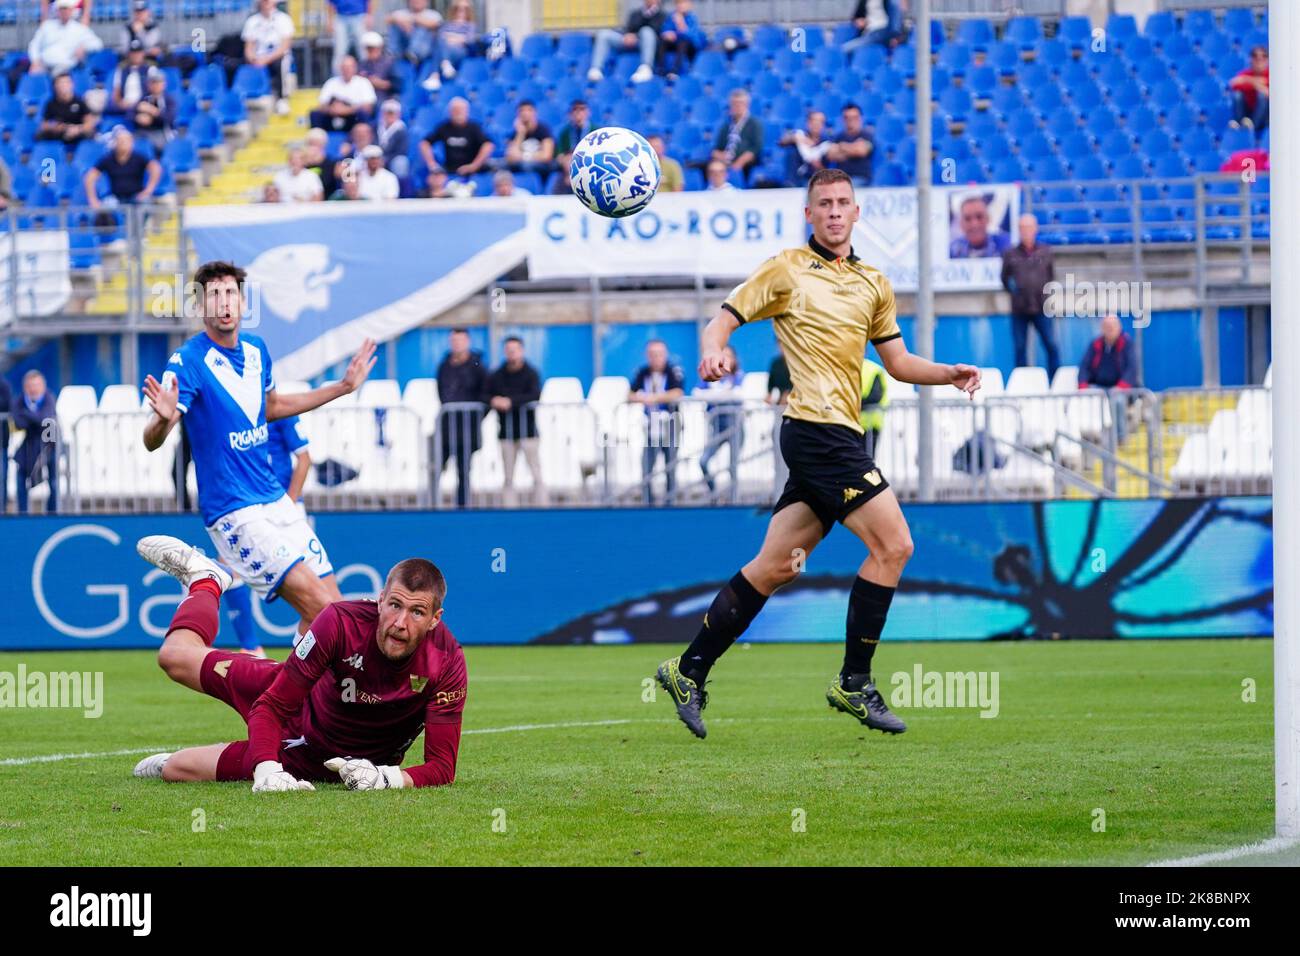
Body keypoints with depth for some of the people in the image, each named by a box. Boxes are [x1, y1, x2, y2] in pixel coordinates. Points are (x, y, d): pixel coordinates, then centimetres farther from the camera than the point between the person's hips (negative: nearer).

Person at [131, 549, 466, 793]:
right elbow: (272, 705, -28)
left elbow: (442, 766, -30)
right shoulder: (341, 621, -34)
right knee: (176, 656, 10)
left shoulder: (447, 663, -35)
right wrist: (267, 771, -45)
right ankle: (205, 581, 48)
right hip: (302, 706, 0)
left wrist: (385, 778, -49)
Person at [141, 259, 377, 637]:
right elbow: (151, 442, -22)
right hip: (234, 512, -7)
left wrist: (343, 387, 26)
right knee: (319, 607, -17)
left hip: (275, 501, 7)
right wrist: (164, 418, -45)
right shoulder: (188, 361, -15)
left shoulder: (256, 349, 7)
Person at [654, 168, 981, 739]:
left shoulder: (874, 285, 19)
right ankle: (854, 683, -8)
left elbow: (898, 362, 23)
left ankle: (690, 671, 16)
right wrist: (713, 350, -24)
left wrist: (949, 373, 6)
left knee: (775, 567, 9)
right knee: (893, 544, -14)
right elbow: (724, 318, -2)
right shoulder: (788, 271, 0)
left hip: (839, 437, 7)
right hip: (817, 427, -7)